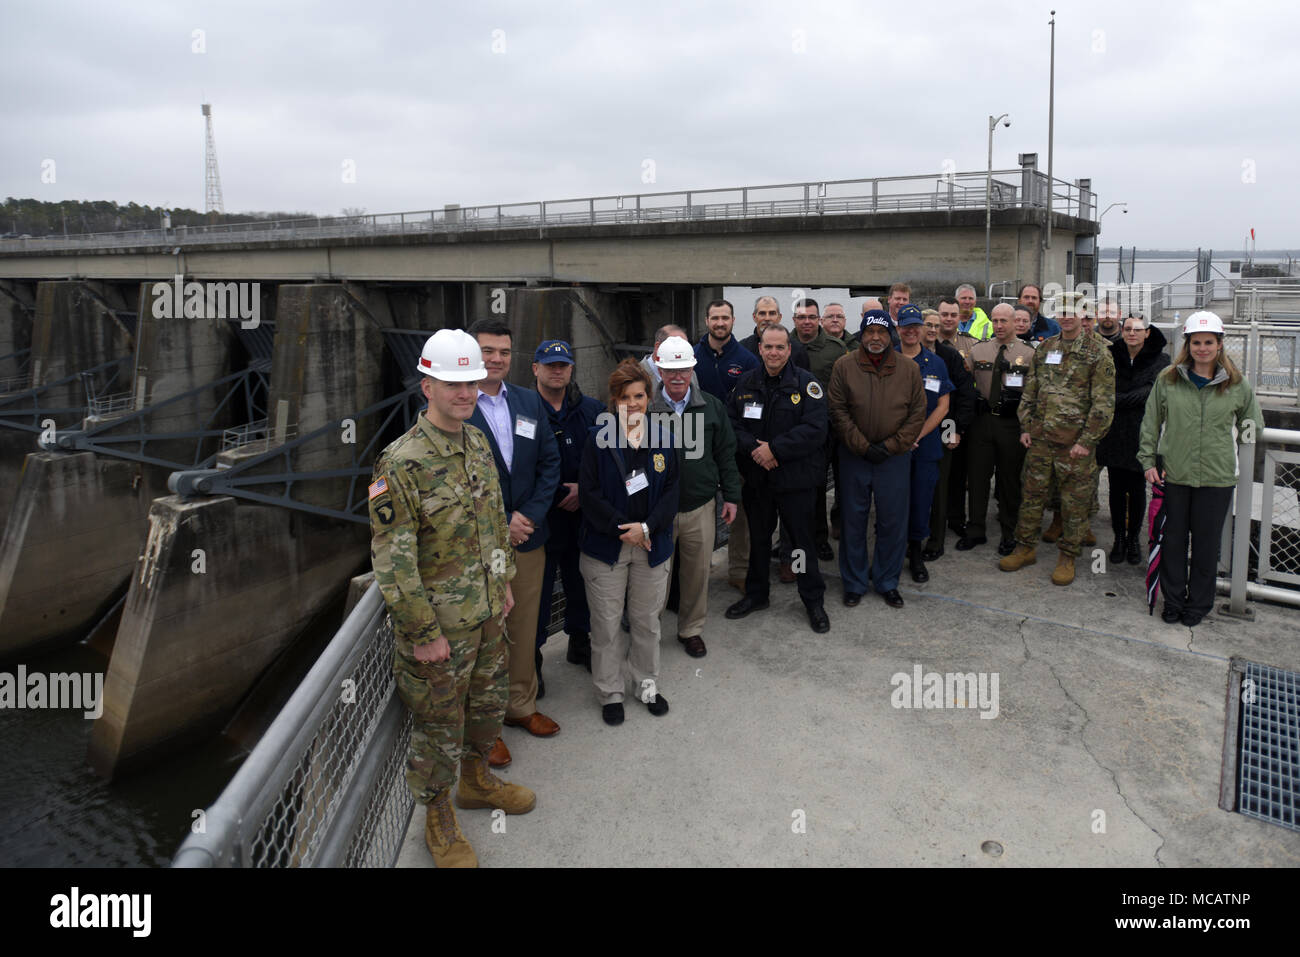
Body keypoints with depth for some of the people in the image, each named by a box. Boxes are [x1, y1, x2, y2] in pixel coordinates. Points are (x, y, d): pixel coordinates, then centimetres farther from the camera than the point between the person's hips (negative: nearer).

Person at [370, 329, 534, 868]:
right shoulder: (401, 464, -23)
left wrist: (504, 583, 16)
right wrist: (423, 633, -19)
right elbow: (392, 561, -23)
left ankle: (476, 780, 49)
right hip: (437, 625, -7)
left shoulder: (479, 443, 2)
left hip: (487, 615, 7)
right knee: (439, 727, 9)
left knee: (487, 704, 24)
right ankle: (439, 822, 32)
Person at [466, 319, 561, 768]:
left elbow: (550, 463, 7)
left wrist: (529, 516, -7)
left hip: (527, 537, 5)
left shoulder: (530, 402, 7)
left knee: (524, 629, 17)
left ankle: (521, 705, 36)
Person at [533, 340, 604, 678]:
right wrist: (560, 496, -12)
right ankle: (531, 660, 20)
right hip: (541, 520, -4)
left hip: (583, 517, 4)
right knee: (537, 593, 3)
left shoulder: (591, 409, 4)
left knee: (581, 586, 18)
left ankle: (580, 645, 38)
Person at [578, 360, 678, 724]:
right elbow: (590, 493, -9)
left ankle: (647, 684, 33)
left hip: (652, 544, 2)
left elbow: (671, 490, 1)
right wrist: (623, 529, -15)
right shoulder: (599, 438, -6)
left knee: (646, 620, 14)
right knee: (606, 623, 6)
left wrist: (647, 527, -12)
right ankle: (610, 693, 24)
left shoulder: (661, 438, 3)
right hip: (606, 545, -2)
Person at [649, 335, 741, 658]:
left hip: (700, 507, 2)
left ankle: (691, 629, 30)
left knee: (697, 571, 11)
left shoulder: (711, 407, 3)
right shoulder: (646, 408, -7)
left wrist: (731, 496, 6)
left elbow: (725, 454, 9)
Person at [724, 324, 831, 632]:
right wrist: (753, 448, -14)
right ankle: (756, 594, 34)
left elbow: (815, 430, -17)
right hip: (755, 477, 4)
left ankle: (813, 600, 21)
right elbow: (731, 422, 4)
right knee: (758, 537, 17)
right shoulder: (746, 382, 5)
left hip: (795, 477, -4)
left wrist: (775, 449, -20)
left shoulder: (806, 383, -9)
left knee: (803, 538, 5)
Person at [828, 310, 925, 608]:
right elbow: (838, 411, -5)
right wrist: (863, 447, -12)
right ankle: (854, 583, 20)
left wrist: (891, 446, -8)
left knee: (893, 522, 6)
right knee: (853, 520, 7)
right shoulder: (844, 367, -2)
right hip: (854, 456, -1)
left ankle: (887, 583, 22)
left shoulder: (909, 369, 2)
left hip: (894, 457, 1)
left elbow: (918, 413, 2)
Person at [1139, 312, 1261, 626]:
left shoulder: (1237, 385, 1)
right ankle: (1173, 600, 24)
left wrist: (1244, 468, 7)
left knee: (1206, 542, 8)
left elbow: (1252, 429, 11)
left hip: (1216, 478, 0)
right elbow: (1151, 423, 8)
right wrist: (1148, 461, 3)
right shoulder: (1167, 380, 2)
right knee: (1173, 539, 9)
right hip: (1173, 474, 1)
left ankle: (1198, 603, 24)